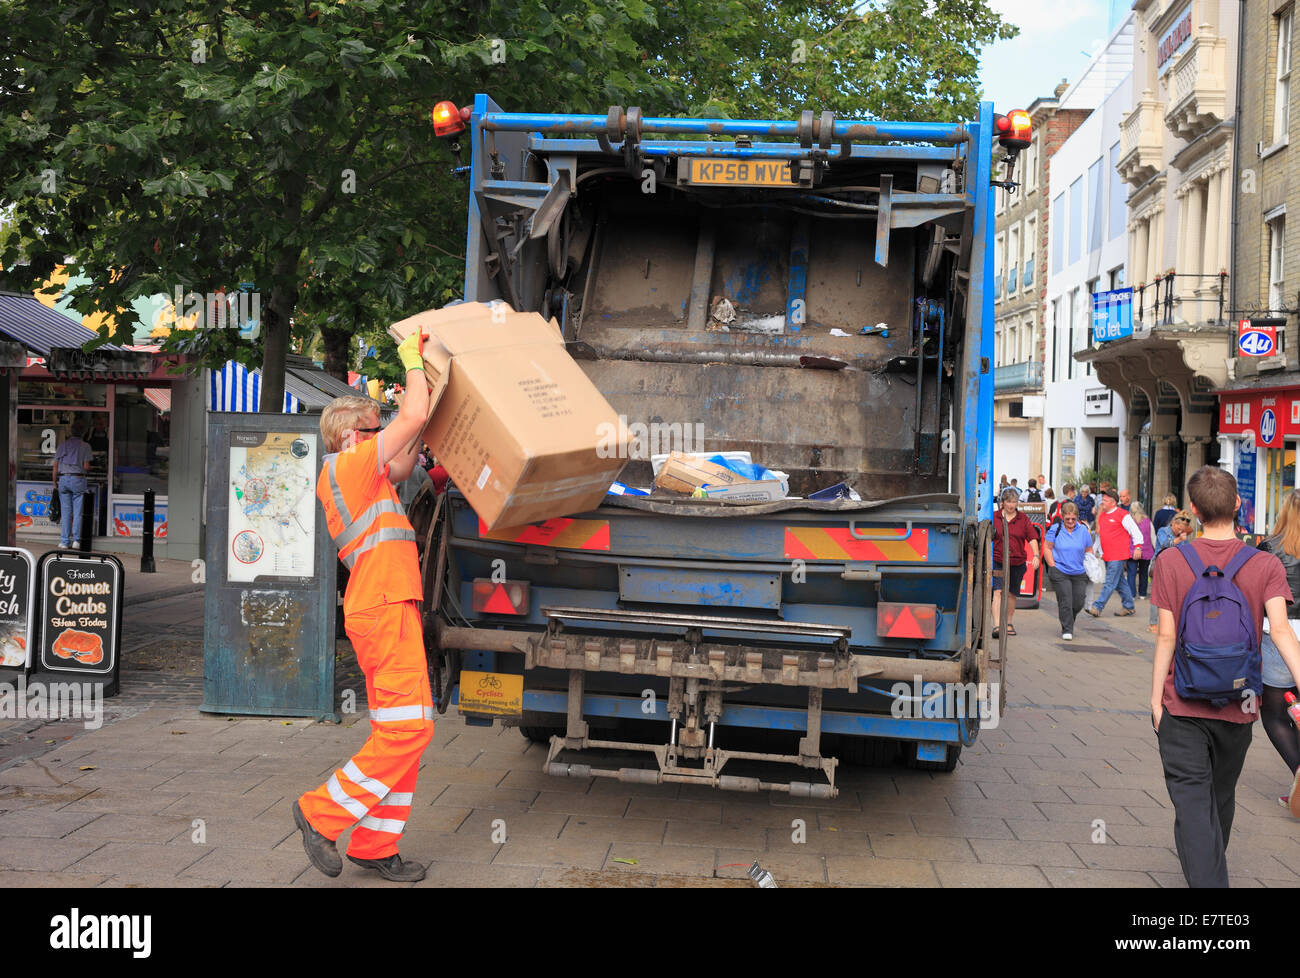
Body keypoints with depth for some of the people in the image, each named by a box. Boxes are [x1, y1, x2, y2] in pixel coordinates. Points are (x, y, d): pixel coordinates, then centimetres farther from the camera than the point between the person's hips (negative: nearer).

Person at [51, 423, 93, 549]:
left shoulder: (63, 444, 7)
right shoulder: (85, 446, -1)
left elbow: (55, 466, 7)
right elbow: (86, 467, -7)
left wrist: (54, 482, 13)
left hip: (63, 478, 3)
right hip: (78, 479, -3)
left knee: (65, 511, 5)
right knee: (77, 512, 3)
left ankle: (64, 541, 4)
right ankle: (76, 539, 1)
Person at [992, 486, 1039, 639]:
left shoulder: (1023, 519, 7)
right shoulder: (994, 517, 3)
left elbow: (1032, 538, 3)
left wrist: (1036, 555, -10)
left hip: (1017, 562, 2)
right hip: (998, 562, -2)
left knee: (1012, 594, 12)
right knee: (998, 592, -15)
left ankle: (1008, 623, 31)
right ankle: (996, 626, -20)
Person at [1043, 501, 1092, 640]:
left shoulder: (1083, 531, 7)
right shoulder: (1055, 529, -1)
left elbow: (1088, 551, 14)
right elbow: (1047, 548, 2)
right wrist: (1053, 566, -5)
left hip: (1079, 573, 3)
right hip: (1060, 573, -3)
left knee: (1079, 602, 4)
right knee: (1065, 601, -9)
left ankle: (1069, 621, 32)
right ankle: (1067, 630, 2)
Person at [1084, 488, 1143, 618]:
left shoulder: (1122, 515, -8)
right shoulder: (1102, 515, 15)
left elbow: (1135, 531, -8)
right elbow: (1099, 535, 24)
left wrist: (1137, 547, -15)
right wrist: (1100, 552, 22)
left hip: (1118, 556, -8)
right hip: (1107, 556, 8)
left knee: (1110, 583, -8)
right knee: (1120, 582, 14)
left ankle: (1097, 607, -13)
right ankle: (1128, 607, 23)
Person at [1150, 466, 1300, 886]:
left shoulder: (1171, 561, -6)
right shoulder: (1265, 565, -5)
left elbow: (1166, 635, -7)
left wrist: (1156, 696, 1)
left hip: (1182, 708, -2)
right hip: (1238, 709, 2)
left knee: (1192, 804, -3)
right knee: (1222, 797, 22)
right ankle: (1213, 870, 43)